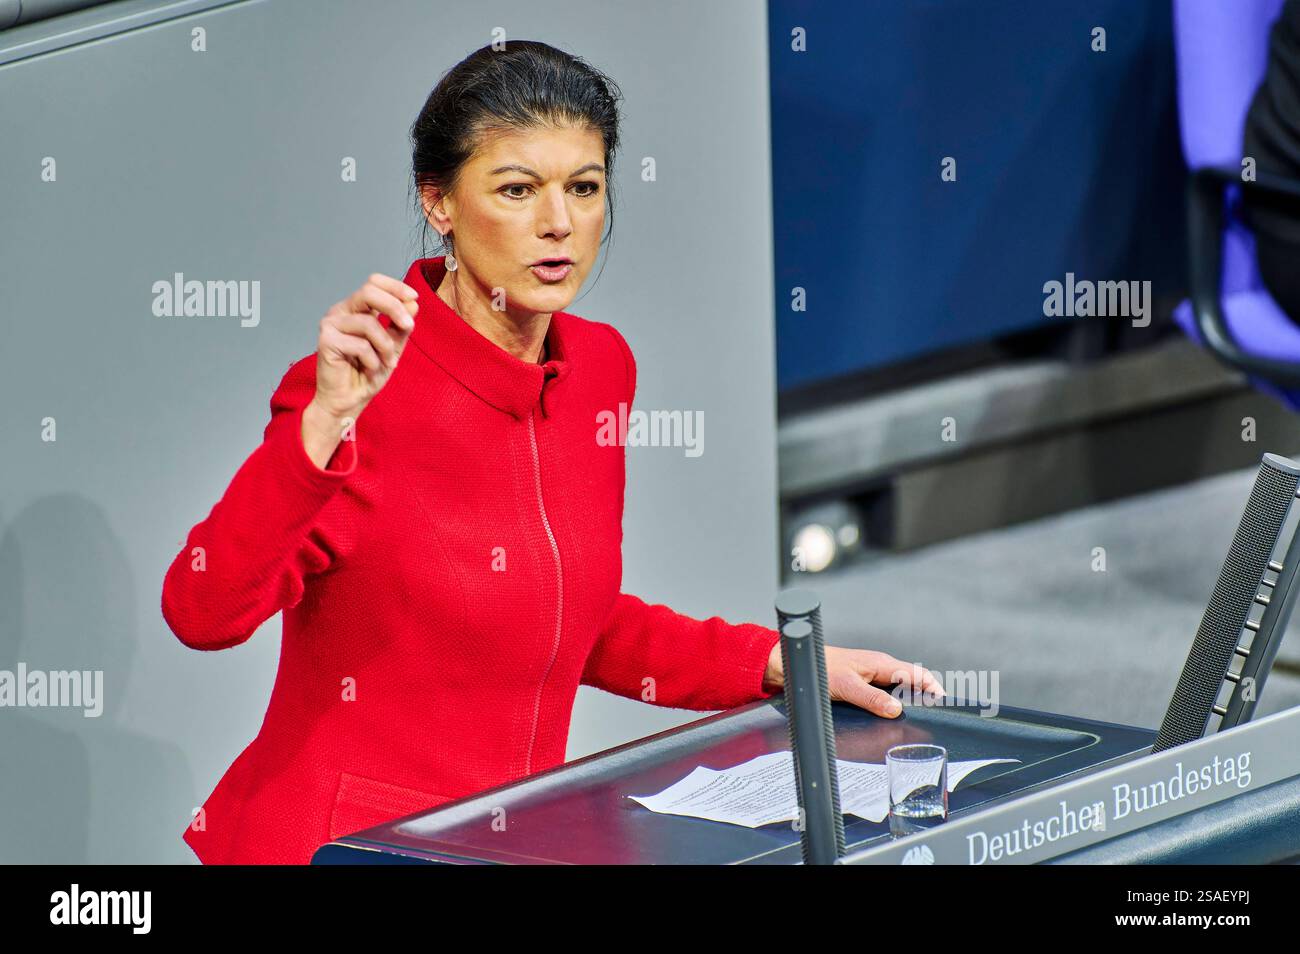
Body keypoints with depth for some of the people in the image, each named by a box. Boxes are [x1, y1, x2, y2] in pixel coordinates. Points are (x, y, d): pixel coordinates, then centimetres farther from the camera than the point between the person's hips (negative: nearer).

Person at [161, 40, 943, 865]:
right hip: (345, 844, -5)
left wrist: (778, 663, 10)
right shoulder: (363, 386, -14)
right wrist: (324, 422, -33)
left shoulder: (600, 367, 5)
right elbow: (201, 612, -24)